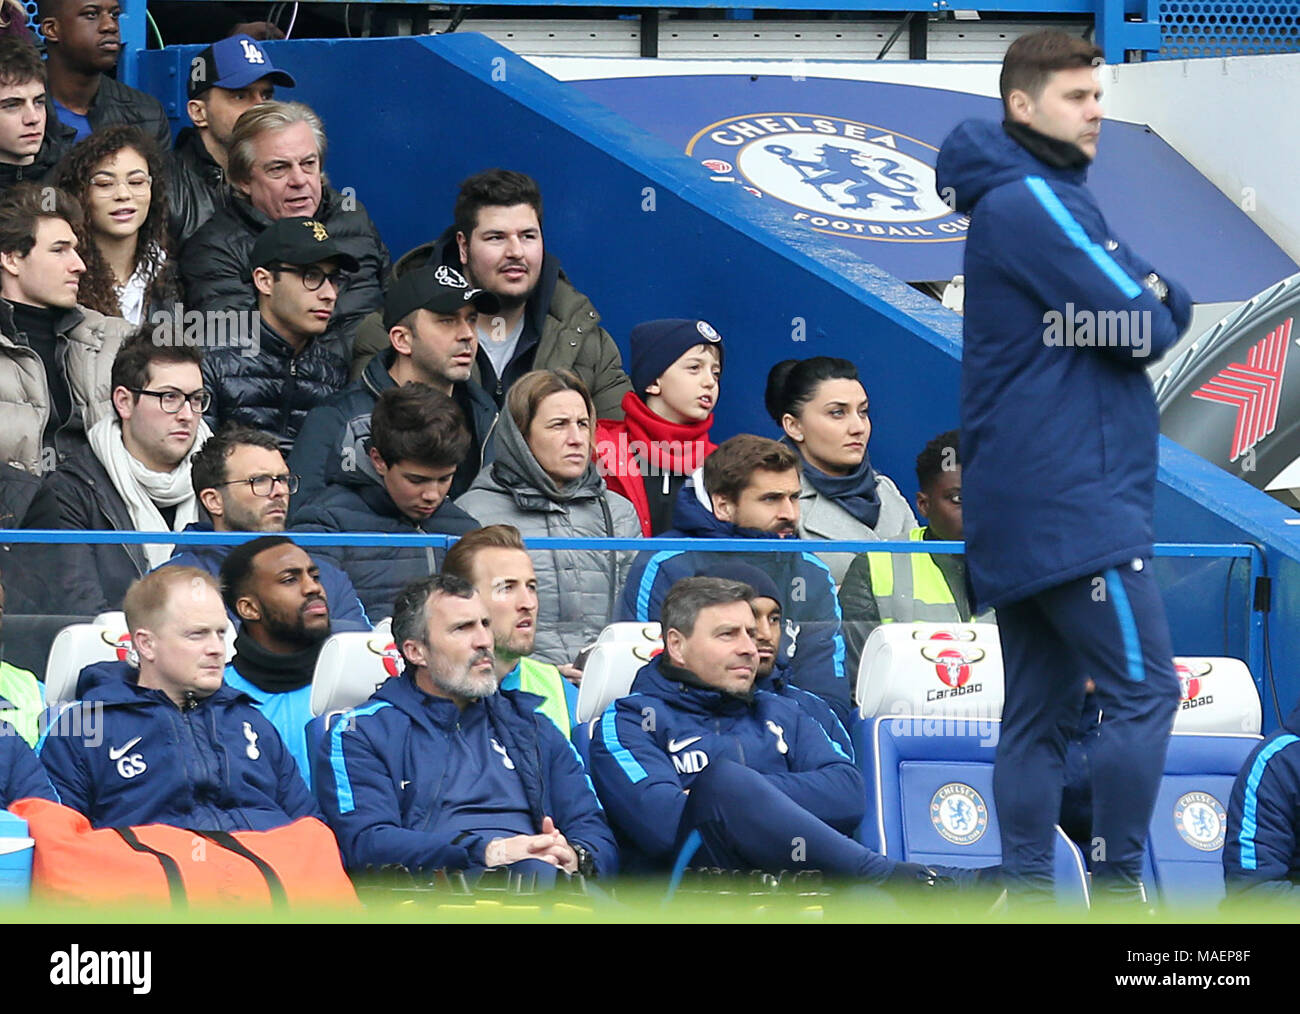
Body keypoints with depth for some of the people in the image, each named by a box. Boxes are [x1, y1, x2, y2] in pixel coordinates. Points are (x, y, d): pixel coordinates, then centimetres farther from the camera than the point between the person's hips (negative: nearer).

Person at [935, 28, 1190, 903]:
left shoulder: (1051, 198, 20)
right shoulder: (1034, 203, -12)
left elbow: (1170, 307, 16)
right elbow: (1142, 329, -17)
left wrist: (1152, 297, -5)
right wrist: (1149, 305, 3)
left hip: (1019, 504, 10)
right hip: (1073, 502, -10)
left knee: (1038, 714, 8)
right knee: (1143, 690, -10)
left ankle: (1028, 895, 8)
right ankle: (1118, 889, -12)